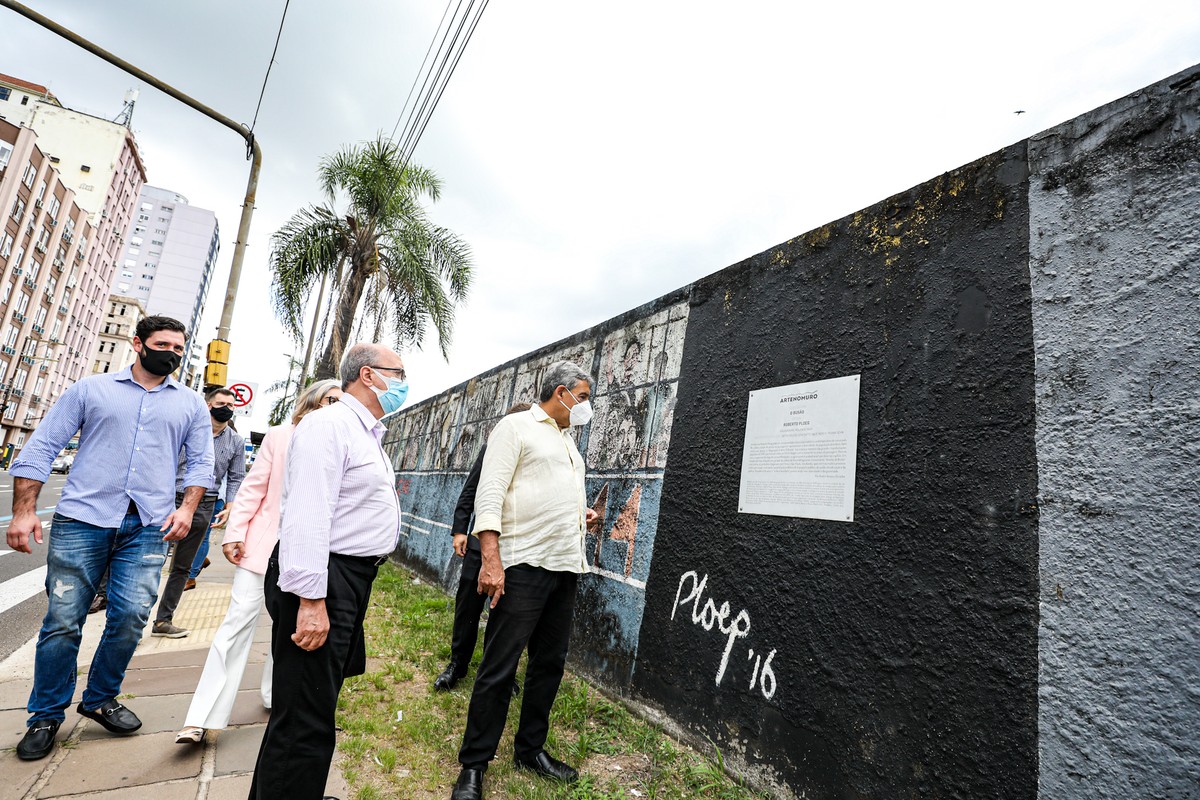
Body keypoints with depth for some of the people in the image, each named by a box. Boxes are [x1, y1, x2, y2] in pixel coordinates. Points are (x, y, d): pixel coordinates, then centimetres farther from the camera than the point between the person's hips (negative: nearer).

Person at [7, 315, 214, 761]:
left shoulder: (191, 404, 12)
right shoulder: (91, 389, 8)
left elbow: (200, 463, 11)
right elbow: (41, 448, 6)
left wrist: (187, 508, -3)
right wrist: (23, 511, -2)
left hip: (148, 527, 1)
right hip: (82, 519, -1)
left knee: (130, 618, -2)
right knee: (63, 620, 2)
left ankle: (100, 700, 22)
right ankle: (46, 716, 22)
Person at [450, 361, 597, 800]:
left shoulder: (568, 440, 20)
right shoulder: (516, 426, -5)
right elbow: (489, 494, -13)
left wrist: (579, 513, 10)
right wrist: (491, 560, -20)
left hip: (565, 567, 8)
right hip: (524, 565, -8)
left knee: (550, 664, 15)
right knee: (499, 668, 0)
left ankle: (530, 750, 31)